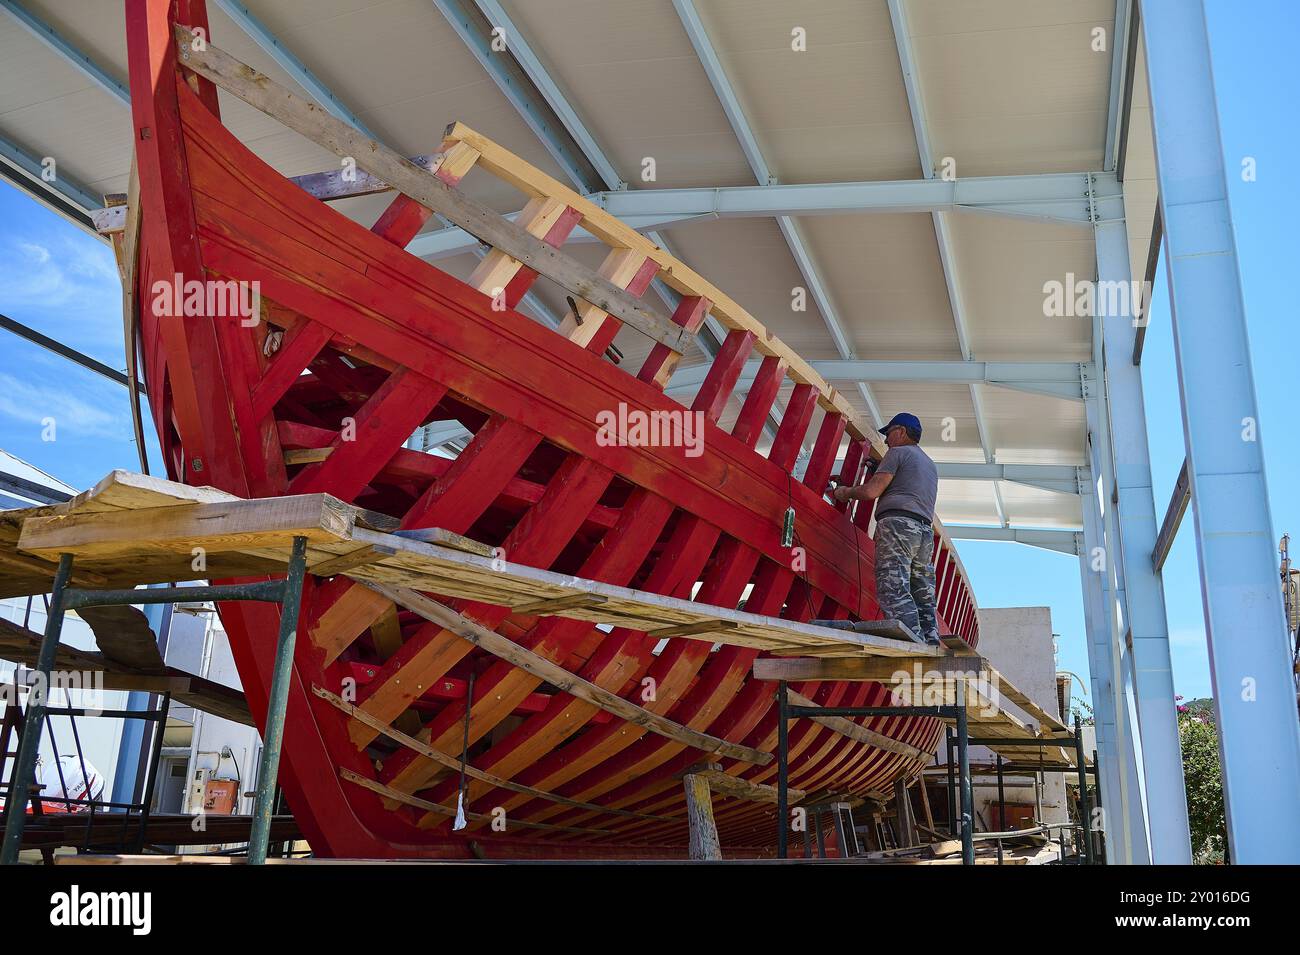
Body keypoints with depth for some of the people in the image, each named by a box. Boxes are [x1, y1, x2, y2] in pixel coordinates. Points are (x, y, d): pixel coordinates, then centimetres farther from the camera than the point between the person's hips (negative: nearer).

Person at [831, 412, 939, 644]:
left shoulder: (898, 452, 5)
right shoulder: (930, 465, 31)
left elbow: (871, 491, -4)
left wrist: (846, 492, 14)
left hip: (897, 523, -8)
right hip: (925, 531, 8)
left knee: (893, 591, -18)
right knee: (923, 598, 3)